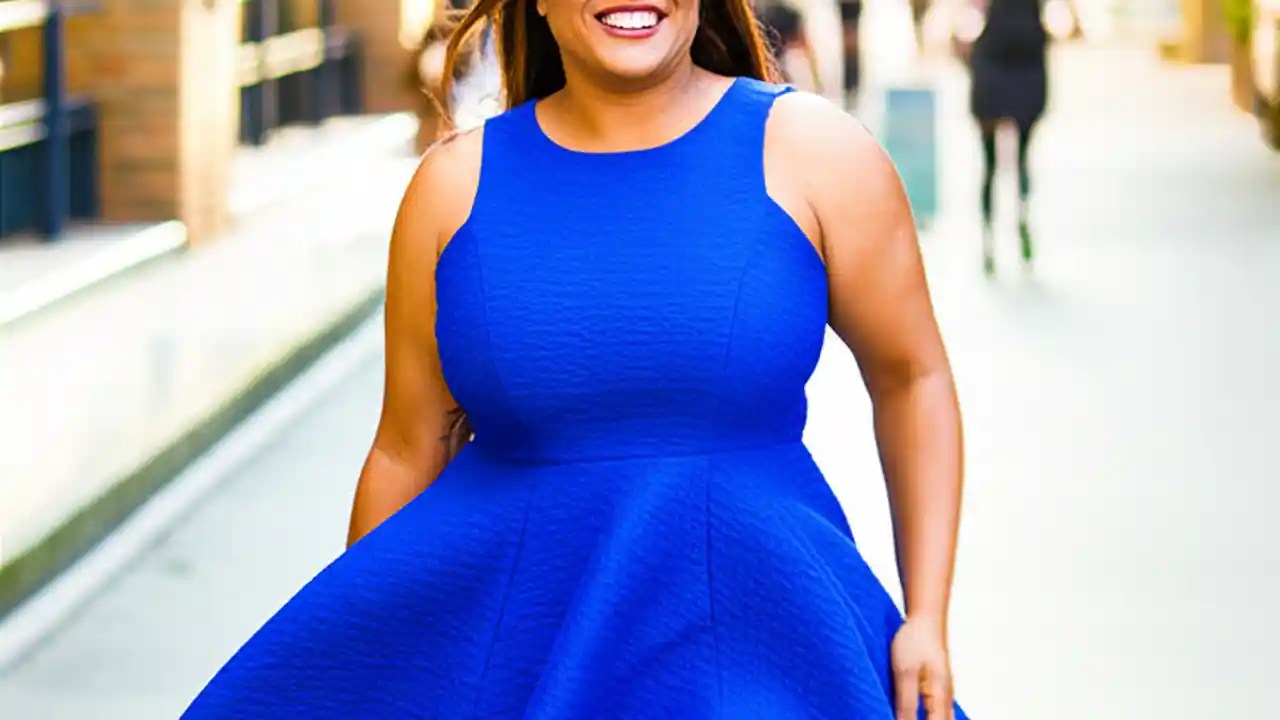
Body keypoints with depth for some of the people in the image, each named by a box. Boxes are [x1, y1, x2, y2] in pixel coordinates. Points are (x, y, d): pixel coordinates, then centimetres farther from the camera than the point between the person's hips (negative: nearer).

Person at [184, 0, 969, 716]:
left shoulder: (810, 152, -4)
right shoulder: (457, 183, 1)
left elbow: (912, 378, 5)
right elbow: (409, 453, 7)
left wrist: (928, 618, -1)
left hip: (745, 645, -1)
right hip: (498, 645, 2)